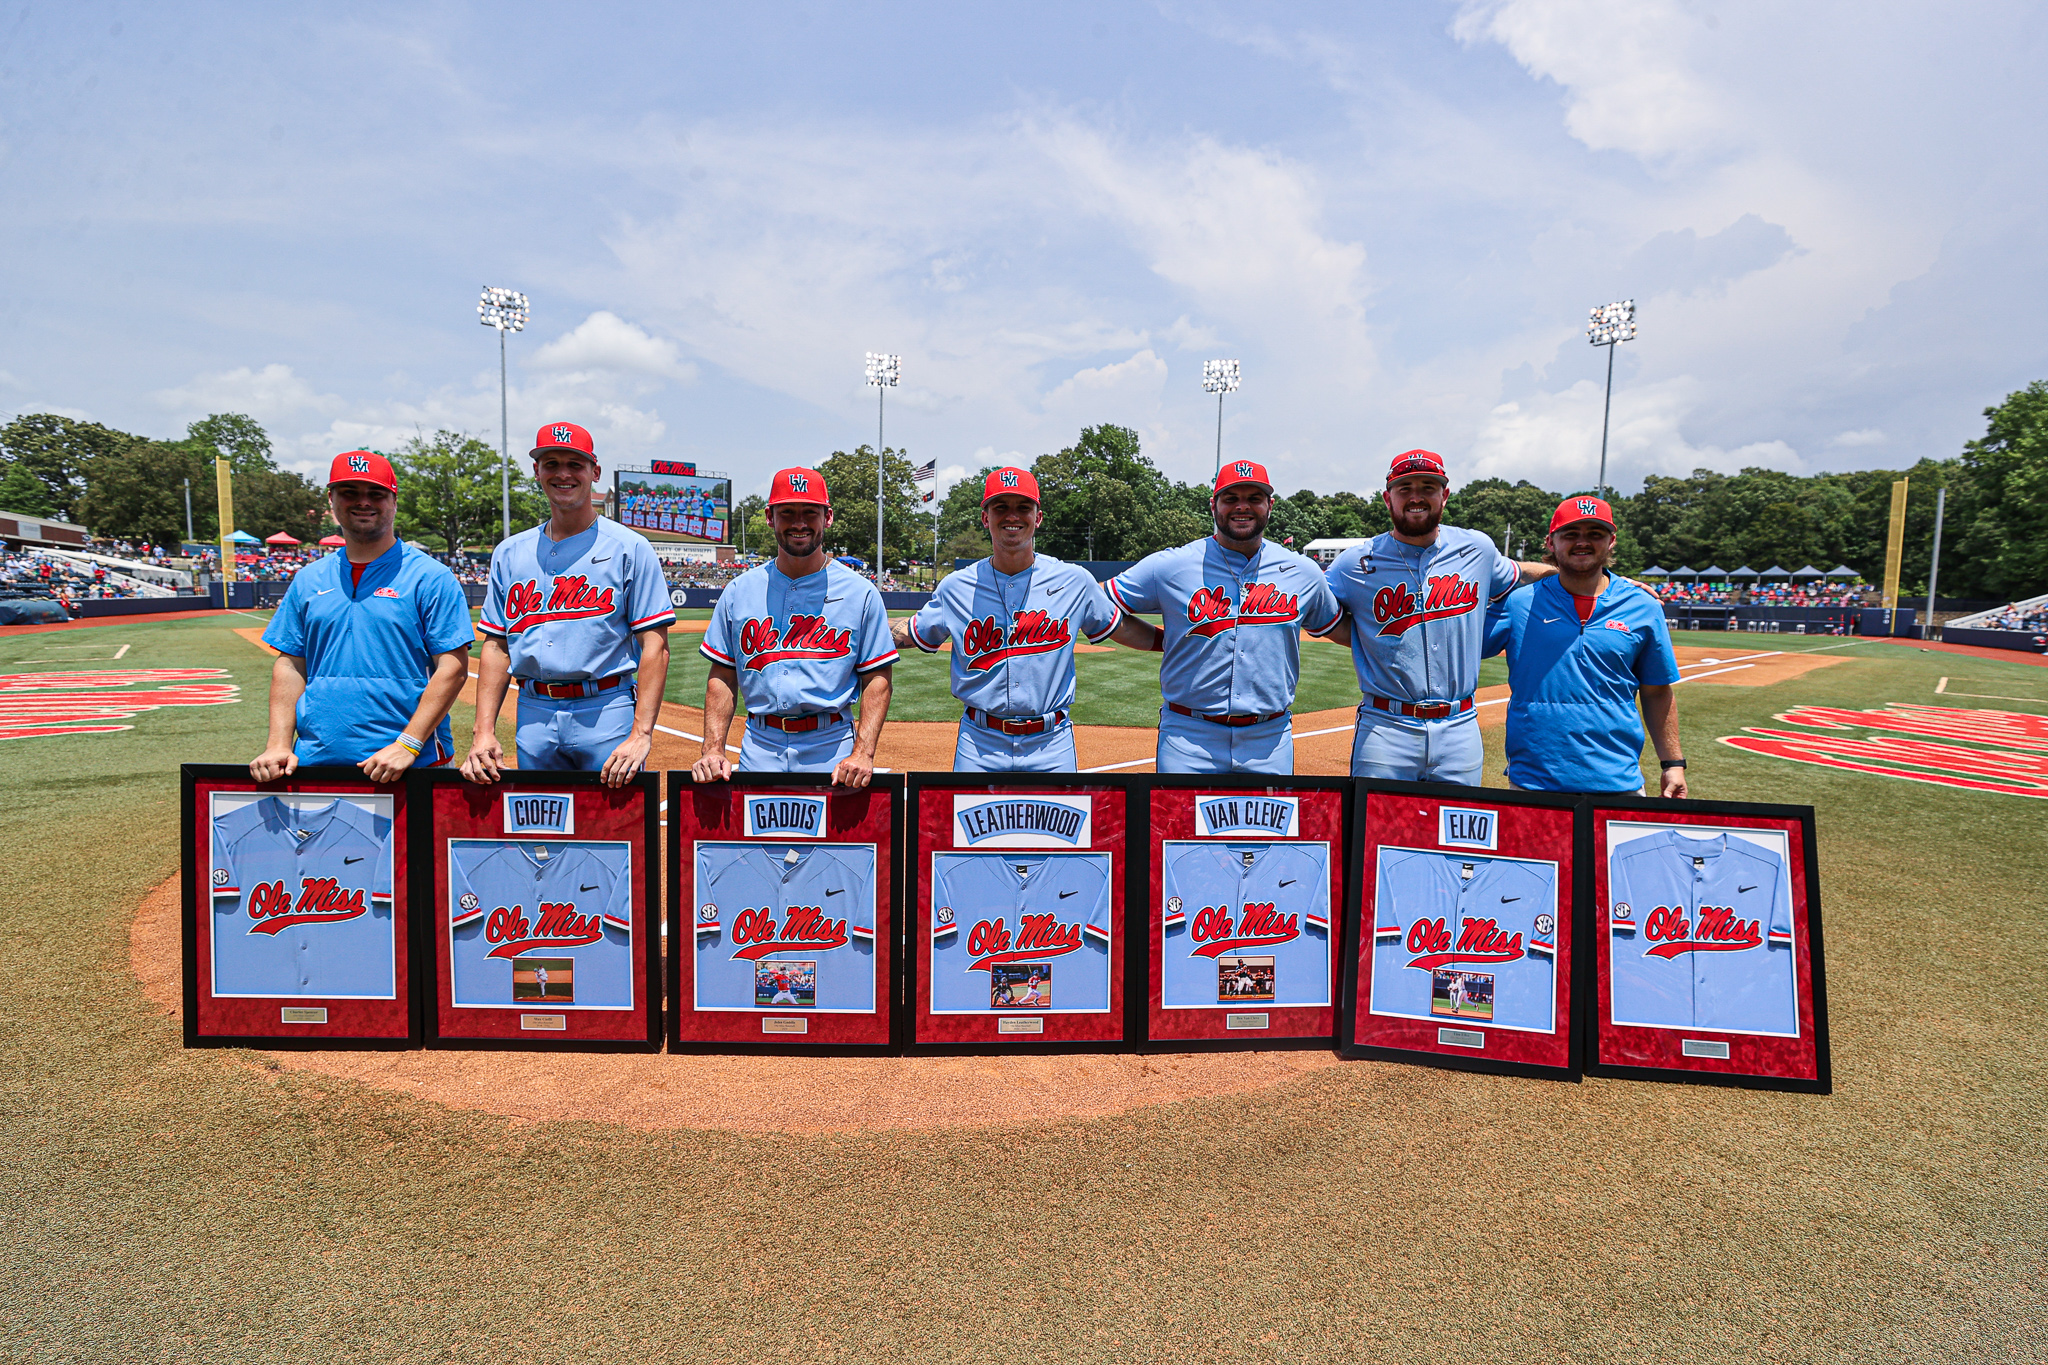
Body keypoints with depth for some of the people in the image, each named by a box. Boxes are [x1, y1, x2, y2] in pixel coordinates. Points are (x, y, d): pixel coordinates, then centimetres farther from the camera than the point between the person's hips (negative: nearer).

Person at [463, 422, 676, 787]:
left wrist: (641, 733, -17)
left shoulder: (630, 548, -1)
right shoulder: (509, 554, 13)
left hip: (607, 710, -4)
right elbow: (497, 646, 13)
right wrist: (484, 731, 2)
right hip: (534, 714, 4)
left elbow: (655, 646, -8)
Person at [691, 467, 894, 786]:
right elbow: (723, 676, 8)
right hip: (759, 749, 2)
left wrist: (862, 754, -13)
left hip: (831, 749, -2)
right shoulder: (739, 591, 7)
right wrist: (713, 751, -3)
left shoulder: (860, 592, 0)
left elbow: (878, 678, -2)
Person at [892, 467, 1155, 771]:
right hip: (979, 745, 0)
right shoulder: (956, 586, 1)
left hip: (1052, 746, 0)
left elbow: (1120, 627, 12)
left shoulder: (1075, 581, 0)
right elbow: (912, 632, 13)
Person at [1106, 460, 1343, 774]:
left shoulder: (1303, 572, 8)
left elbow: (1334, 627, 24)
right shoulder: (1171, 566, -2)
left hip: (1270, 741, 2)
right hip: (1190, 738, -2)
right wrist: (1160, 640, 0)